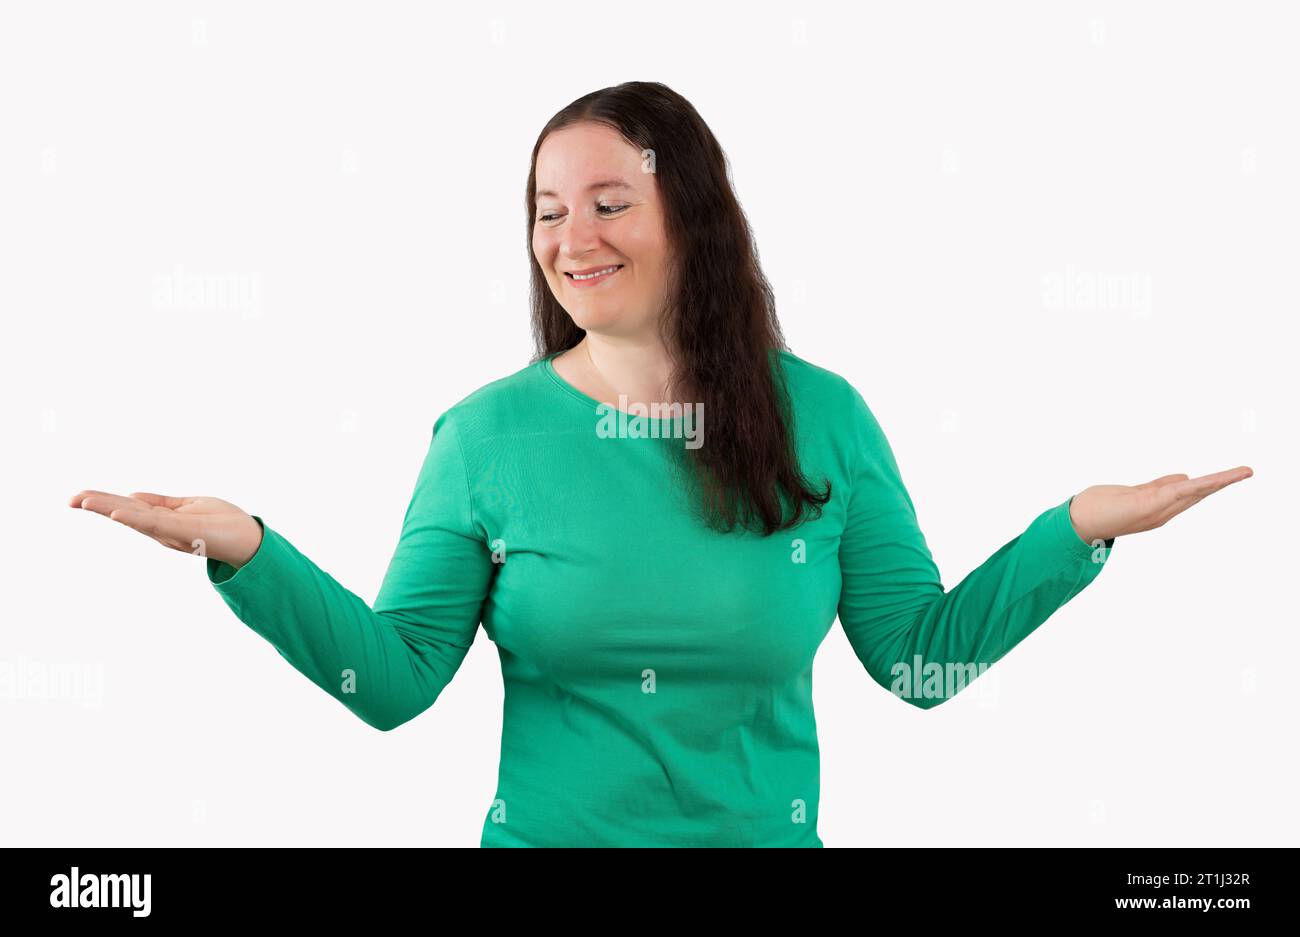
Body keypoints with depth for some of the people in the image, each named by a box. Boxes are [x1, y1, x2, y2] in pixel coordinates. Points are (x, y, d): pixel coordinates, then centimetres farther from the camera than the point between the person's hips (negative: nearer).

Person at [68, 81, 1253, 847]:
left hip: (765, 831, 1)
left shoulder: (821, 416, -5)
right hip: (542, 830, 0)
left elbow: (921, 657, -3)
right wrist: (249, 553, -20)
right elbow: (396, 681, -8)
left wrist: (1080, 527, -12)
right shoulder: (487, 433, -7)